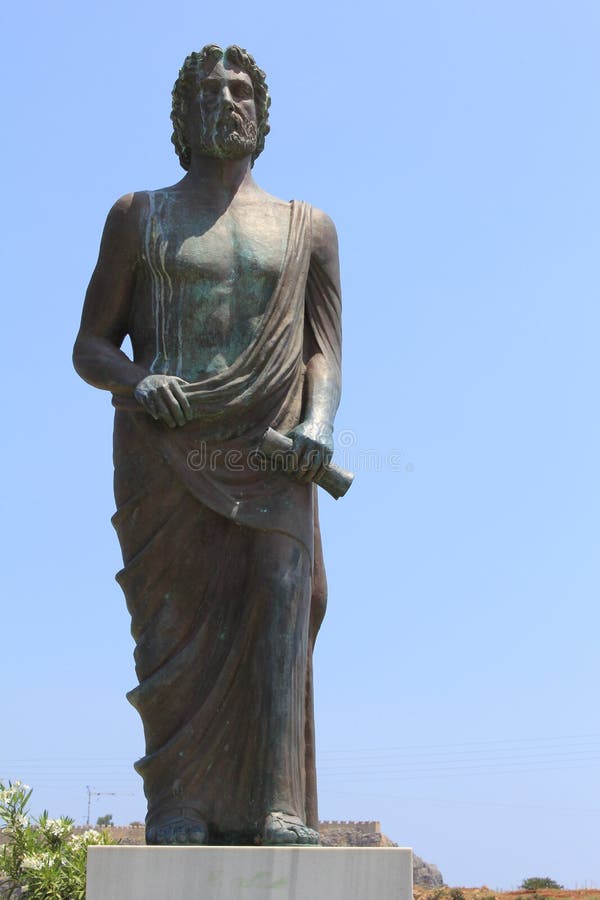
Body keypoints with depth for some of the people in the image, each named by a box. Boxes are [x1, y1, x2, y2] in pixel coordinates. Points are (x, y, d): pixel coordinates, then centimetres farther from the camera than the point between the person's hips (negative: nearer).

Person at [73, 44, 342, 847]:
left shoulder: (306, 229, 18)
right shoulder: (140, 218, 16)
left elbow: (323, 353, 11)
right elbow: (90, 348, 11)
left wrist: (319, 422, -11)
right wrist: (137, 381, -11)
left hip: (268, 459, 1)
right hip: (165, 457, 0)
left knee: (277, 610, -14)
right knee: (178, 623, -9)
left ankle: (274, 810, -16)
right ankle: (180, 811, -9)